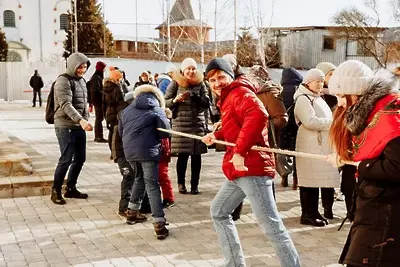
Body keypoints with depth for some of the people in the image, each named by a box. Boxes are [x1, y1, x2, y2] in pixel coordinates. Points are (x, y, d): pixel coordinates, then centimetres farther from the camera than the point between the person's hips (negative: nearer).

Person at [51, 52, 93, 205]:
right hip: (65, 126, -8)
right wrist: (81, 120, -37)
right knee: (66, 159, -6)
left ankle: (71, 188, 24)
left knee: (80, 158, 10)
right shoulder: (63, 81, -13)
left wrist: (85, 120, 11)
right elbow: (66, 105, -25)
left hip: (79, 126, 8)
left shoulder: (81, 80, 14)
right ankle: (56, 191, 9)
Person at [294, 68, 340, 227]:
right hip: (311, 147, -9)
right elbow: (311, 121, -22)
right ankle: (308, 215, 0)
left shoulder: (318, 99, 23)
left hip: (323, 146, 9)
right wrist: (334, 123, -16)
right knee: (311, 180, -6)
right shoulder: (303, 99, -9)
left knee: (323, 179, 10)